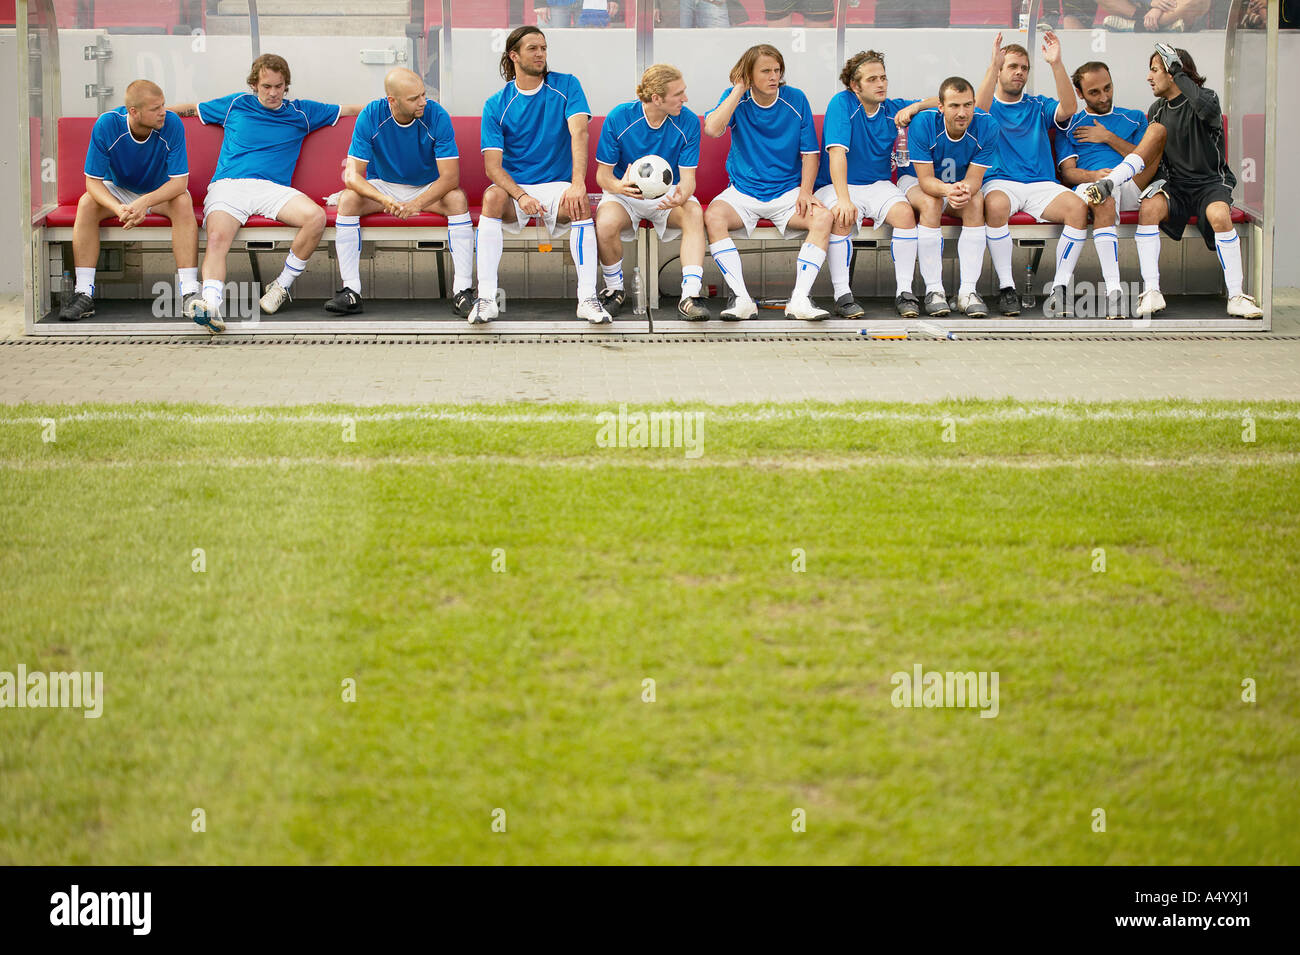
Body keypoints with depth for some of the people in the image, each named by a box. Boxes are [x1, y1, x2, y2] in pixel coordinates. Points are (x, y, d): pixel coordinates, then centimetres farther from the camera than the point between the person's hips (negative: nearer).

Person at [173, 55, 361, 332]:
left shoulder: (301, 113, 19)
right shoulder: (235, 105, 19)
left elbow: (351, 110, 25)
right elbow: (190, 109, 32)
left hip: (273, 189, 1)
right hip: (228, 185, -1)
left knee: (316, 217, -29)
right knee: (217, 238, -33)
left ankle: (283, 285, -12)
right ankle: (211, 306, -51)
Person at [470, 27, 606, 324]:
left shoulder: (566, 86, 1)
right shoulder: (496, 105, 1)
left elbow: (578, 133, -15)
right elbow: (493, 166, -6)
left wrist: (577, 183, -32)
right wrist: (521, 196, -26)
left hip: (557, 187, 0)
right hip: (514, 187, 0)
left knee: (580, 203, -33)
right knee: (493, 196, -32)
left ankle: (587, 298, -29)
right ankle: (486, 298, -32)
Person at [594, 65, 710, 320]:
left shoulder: (688, 122, -10)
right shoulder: (619, 118, -14)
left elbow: (688, 177, -11)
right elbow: (603, 175, -8)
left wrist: (681, 196, -37)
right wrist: (619, 187, -33)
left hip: (669, 194, 1)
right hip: (625, 193, -1)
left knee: (694, 213, -32)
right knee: (606, 222, -34)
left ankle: (690, 295, -37)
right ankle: (614, 290, -6)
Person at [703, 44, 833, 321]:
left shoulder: (795, 100, 1)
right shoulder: (736, 99, 0)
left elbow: (810, 152, 5)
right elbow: (712, 128, -20)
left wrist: (805, 192, -9)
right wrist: (739, 89, -15)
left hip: (787, 192, 1)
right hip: (742, 192, -1)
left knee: (823, 217, -28)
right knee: (713, 216, -31)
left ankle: (799, 299, -32)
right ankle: (741, 298, -34)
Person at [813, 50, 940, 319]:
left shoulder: (893, 109, 7)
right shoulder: (842, 103, -9)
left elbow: (943, 103, 15)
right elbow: (837, 152, -20)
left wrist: (916, 106, -8)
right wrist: (843, 199, -33)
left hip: (878, 185, 4)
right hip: (836, 186, -4)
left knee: (904, 212, -26)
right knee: (841, 218, -35)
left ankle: (904, 292, -21)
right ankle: (842, 295, -29)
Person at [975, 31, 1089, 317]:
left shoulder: (1039, 106, 20)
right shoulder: (990, 106, 14)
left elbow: (1068, 109, -1)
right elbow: (979, 110, -12)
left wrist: (1056, 64, -11)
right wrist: (994, 64, -20)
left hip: (1041, 184, 3)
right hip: (999, 183, -3)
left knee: (1078, 207, -28)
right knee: (996, 205, -39)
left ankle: (1060, 288, -24)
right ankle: (1006, 288, -29)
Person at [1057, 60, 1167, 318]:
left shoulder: (1134, 118, 28)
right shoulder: (1071, 125, 23)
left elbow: (1151, 160, 14)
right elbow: (1067, 173, 10)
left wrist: (1109, 138, 5)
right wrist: (1093, 175, -14)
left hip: (1131, 187, 2)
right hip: (1089, 184, -2)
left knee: (1158, 128, -19)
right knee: (1105, 203, -42)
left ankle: (1110, 182, -41)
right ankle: (1113, 289, -55)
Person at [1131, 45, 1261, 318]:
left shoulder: (1207, 98, -3)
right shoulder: (1157, 111, 13)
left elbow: (1207, 109, -30)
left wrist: (1178, 73, -23)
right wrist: (1159, 180, -1)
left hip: (1211, 181, -4)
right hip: (1176, 185, 4)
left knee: (1218, 214, -36)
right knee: (1148, 208, -29)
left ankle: (1236, 296, -28)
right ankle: (1151, 292, -30)